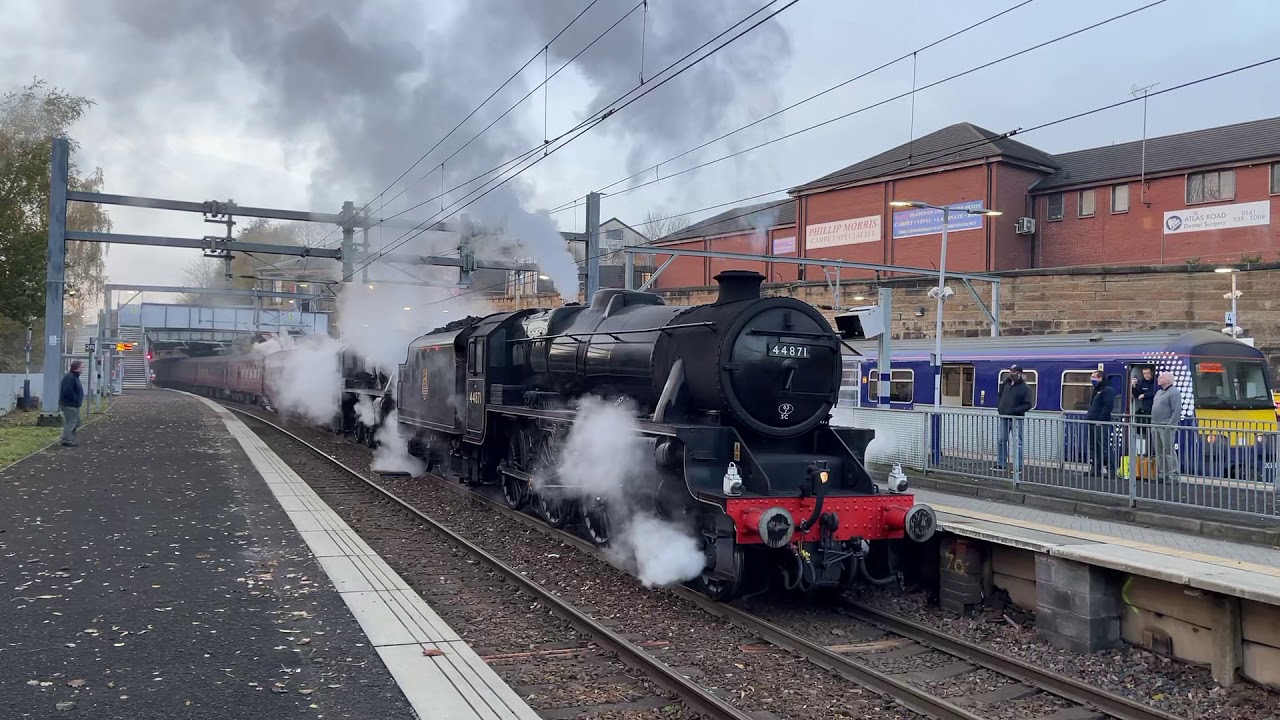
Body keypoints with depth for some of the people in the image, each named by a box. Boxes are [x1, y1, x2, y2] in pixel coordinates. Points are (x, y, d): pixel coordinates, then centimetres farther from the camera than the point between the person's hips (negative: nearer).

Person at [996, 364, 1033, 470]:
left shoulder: (1025, 388, -7)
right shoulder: (1005, 383, 8)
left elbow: (1028, 404, -10)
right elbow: (999, 395, 22)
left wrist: (1014, 410, -18)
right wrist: (998, 407, 7)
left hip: (1016, 419, -5)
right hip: (1003, 418, 5)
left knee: (1018, 443, -2)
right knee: (1001, 441, 8)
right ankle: (1000, 464, 17)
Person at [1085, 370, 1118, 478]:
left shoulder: (1108, 390, -9)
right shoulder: (1096, 390, 22)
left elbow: (1108, 406, -19)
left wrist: (1100, 420, -21)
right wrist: (1088, 417, 14)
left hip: (1101, 424, -10)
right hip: (1093, 424, 10)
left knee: (1105, 448, -10)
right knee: (1093, 447, 11)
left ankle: (1112, 470, -6)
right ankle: (1095, 469, 16)